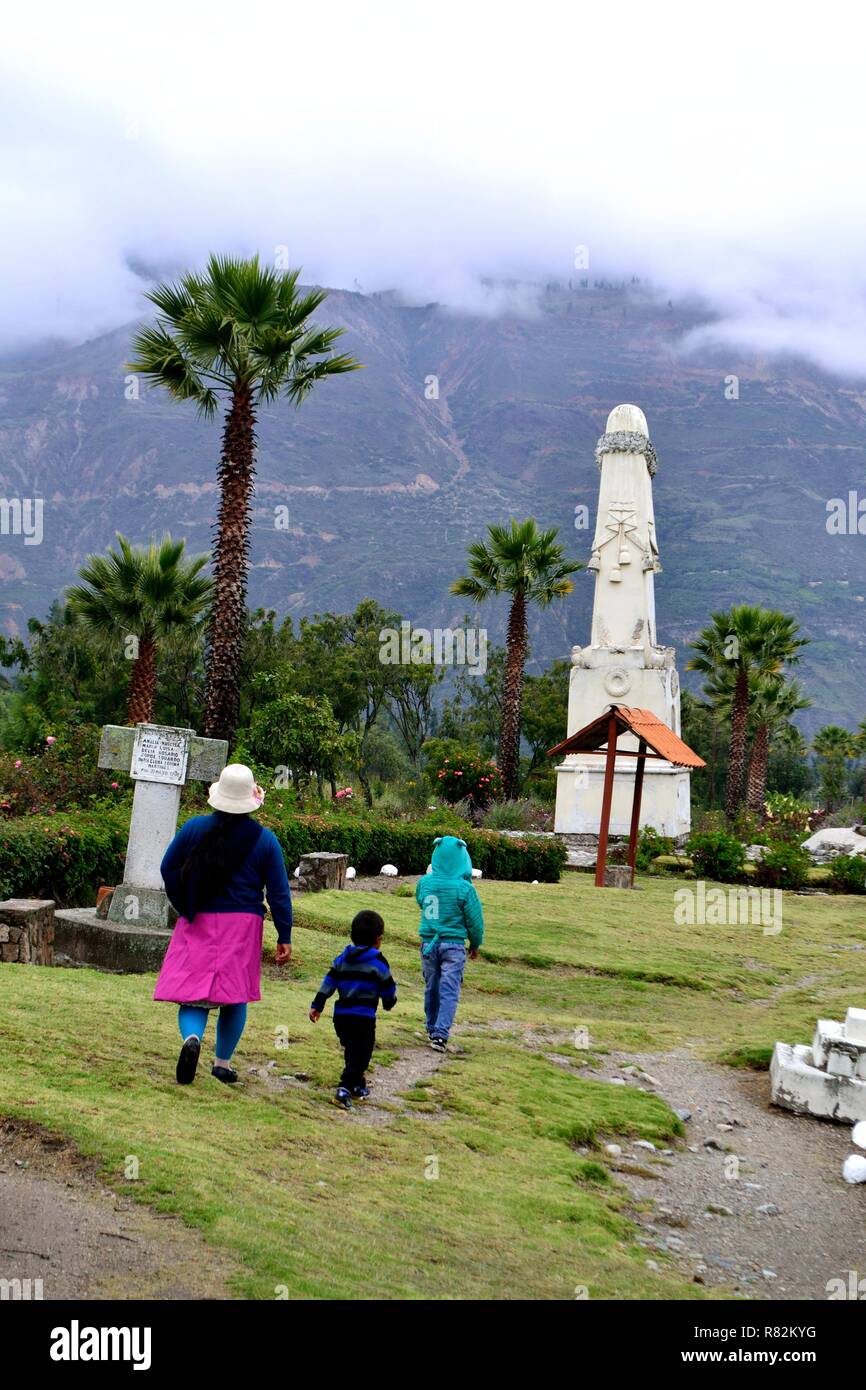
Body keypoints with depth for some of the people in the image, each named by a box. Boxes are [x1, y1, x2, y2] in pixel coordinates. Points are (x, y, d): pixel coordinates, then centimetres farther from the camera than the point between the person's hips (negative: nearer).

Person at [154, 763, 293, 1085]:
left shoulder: (194, 828, 0)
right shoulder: (265, 839, -2)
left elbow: (168, 869, 6)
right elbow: (279, 893, -2)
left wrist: (183, 907, 18)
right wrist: (284, 937, 2)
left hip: (197, 924, 1)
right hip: (243, 926, 0)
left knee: (193, 990, 3)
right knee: (235, 994, 12)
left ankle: (192, 1036, -27)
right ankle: (222, 1063, 18)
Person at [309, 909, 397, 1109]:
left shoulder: (342, 958, 10)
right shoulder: (378, 962, -6)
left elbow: (328, 982, 7)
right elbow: (388, 988, 2)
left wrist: (317, 1006, 10)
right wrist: (390, 1002, 23)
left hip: (341, 1015, 6)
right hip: (364, 1017, -6)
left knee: (352, 1052, 21)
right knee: (360, 1054, -4)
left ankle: (358, 1085, 31)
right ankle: (346, 1086, -20)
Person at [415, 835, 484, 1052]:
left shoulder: (424, 883, -4)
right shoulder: (464, 888, -13)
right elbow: (475, 920, -4)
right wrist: (475, 945, 12)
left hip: (428, 942, 4)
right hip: (453, 944, -4)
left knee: (432, 987, 18)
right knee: (449, 991, -2)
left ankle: (432, 1028, 31)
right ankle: (440, 1034, -12)